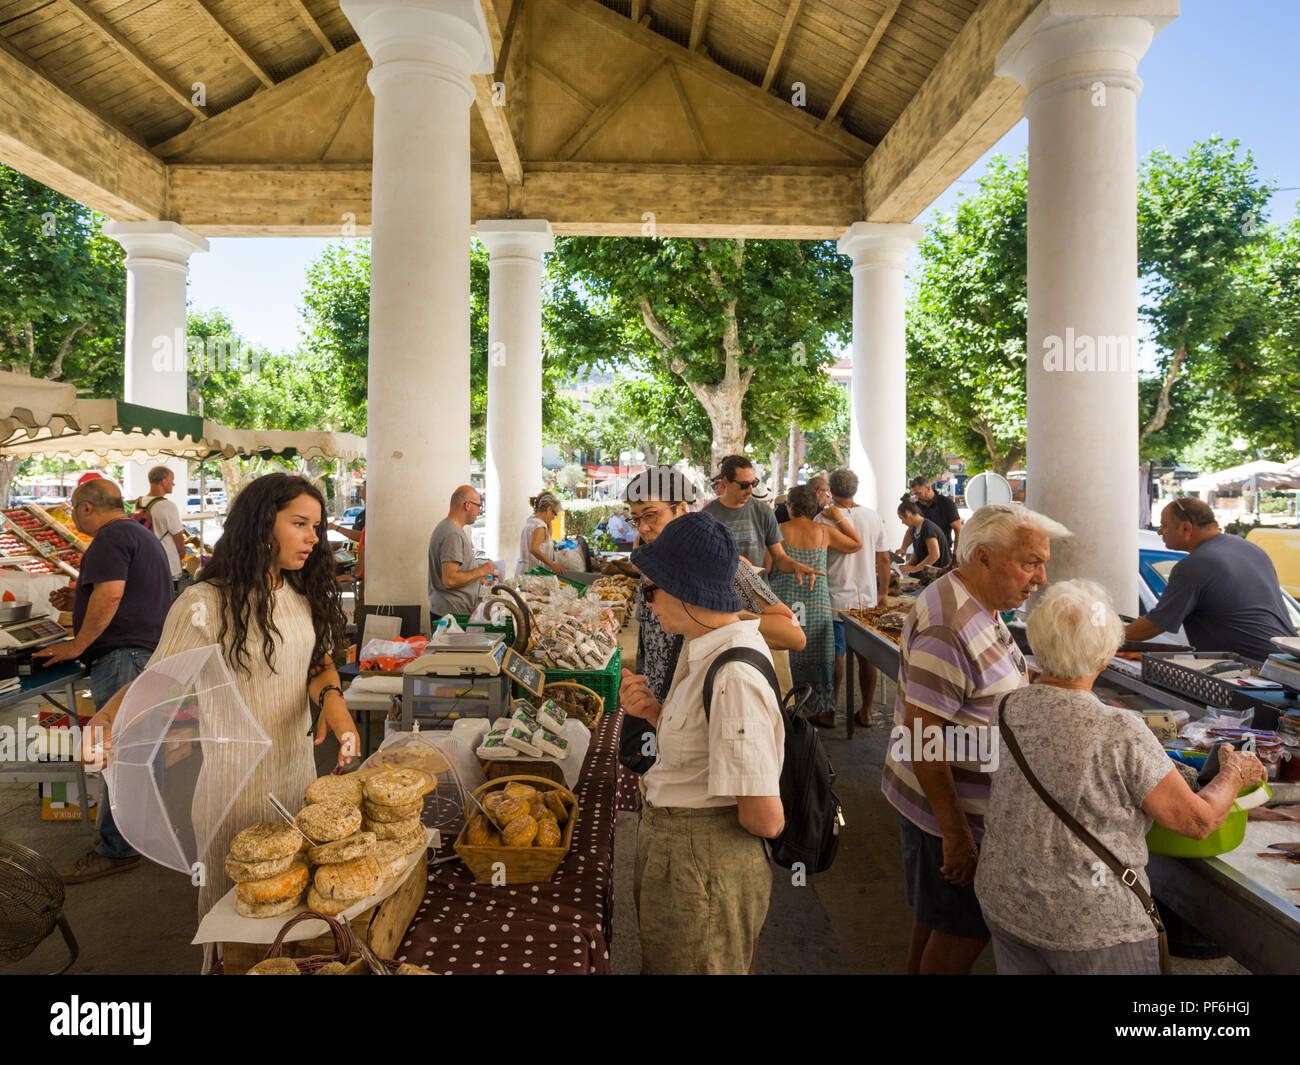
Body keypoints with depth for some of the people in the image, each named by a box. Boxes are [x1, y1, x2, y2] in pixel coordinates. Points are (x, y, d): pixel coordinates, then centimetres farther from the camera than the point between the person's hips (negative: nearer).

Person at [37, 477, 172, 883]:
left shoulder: (112, 537, -10)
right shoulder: (143, 535, 24)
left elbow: (109, 595, -23)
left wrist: (77, 645, -13)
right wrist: (78, 601, 23)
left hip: (122, 656, -11)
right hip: (150, 651, 11)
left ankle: (116, 850, 0)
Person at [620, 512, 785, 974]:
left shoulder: (733, 677, -31)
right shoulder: (706, 649, 0)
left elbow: (765, 819, -29)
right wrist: (653, 711, -7)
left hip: (700, 862, -9)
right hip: (669, 847, 9)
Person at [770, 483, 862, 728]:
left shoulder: (780, 531, -6)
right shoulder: (824, 531, 0)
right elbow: (857, 544, 14)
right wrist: (840, 518, 13)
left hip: (786, 599, -2)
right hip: (818, 601, 2)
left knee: (785, 656, 8)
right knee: (819, 656, 13)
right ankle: (826, 711, 21)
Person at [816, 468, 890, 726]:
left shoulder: (824, 519, -10)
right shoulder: (873, 516, 2)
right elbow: (884, 559, 8)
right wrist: (883, 593, 17)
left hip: (837, 597, -3)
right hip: (868, 598, 3)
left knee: (836, 654, 6)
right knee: (866, 656, 8)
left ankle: (832, 707, 17)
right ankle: (866, 712, 17)